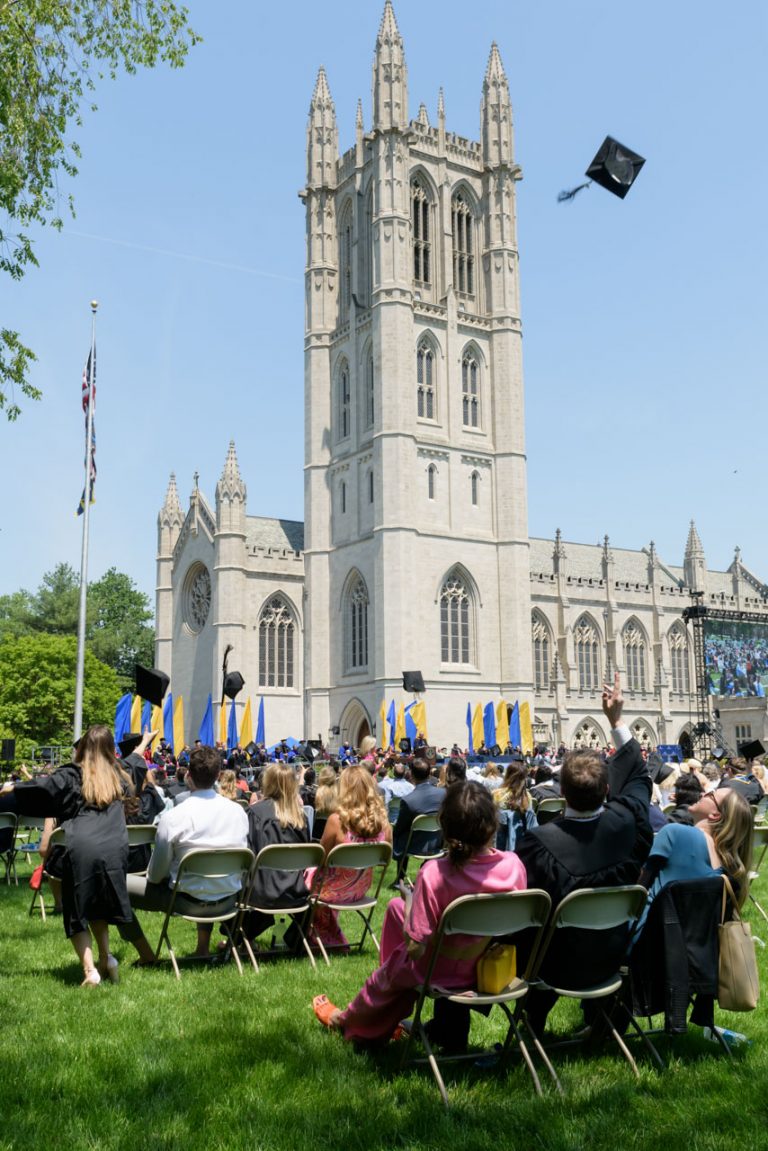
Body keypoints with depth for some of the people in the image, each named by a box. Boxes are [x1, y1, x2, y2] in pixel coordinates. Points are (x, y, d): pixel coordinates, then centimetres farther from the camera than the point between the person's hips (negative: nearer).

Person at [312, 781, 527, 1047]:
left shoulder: (434, 874, -34)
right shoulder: (513, 865, -21)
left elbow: (415, 948, -25)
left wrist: (410, 901, -9)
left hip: (440, 973, -5)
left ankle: (348, 1020, 58)